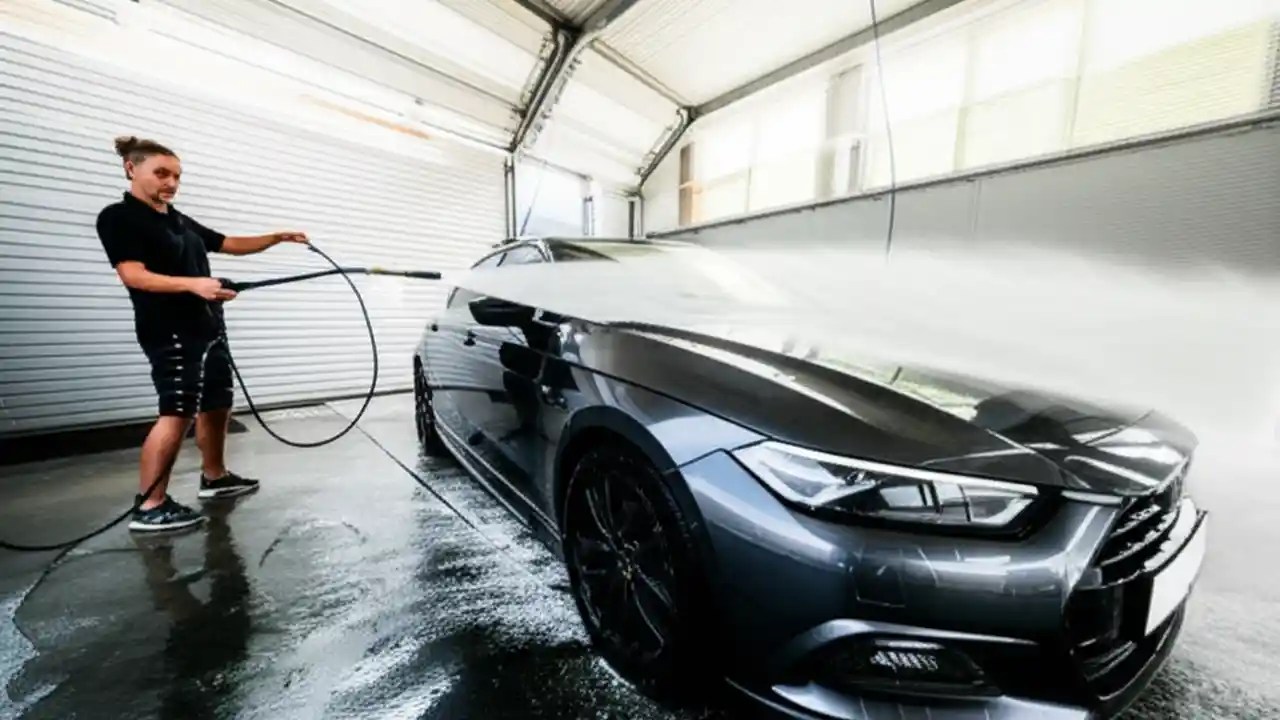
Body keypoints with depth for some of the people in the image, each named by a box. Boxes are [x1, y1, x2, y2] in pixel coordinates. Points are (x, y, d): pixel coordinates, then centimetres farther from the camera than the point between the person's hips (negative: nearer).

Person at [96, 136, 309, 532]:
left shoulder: (182, 221, 18)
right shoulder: (118, 217, -5)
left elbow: (232, 244, 24)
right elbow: (134, 275, -17)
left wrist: (278, 237, 12)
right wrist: (193, 284, -33)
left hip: (208, 329, 9)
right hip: (169, 333, -9)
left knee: (217, 405, 13)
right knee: (177, 413, -12)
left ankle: (214, 477, 27)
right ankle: (149, 506, -4)